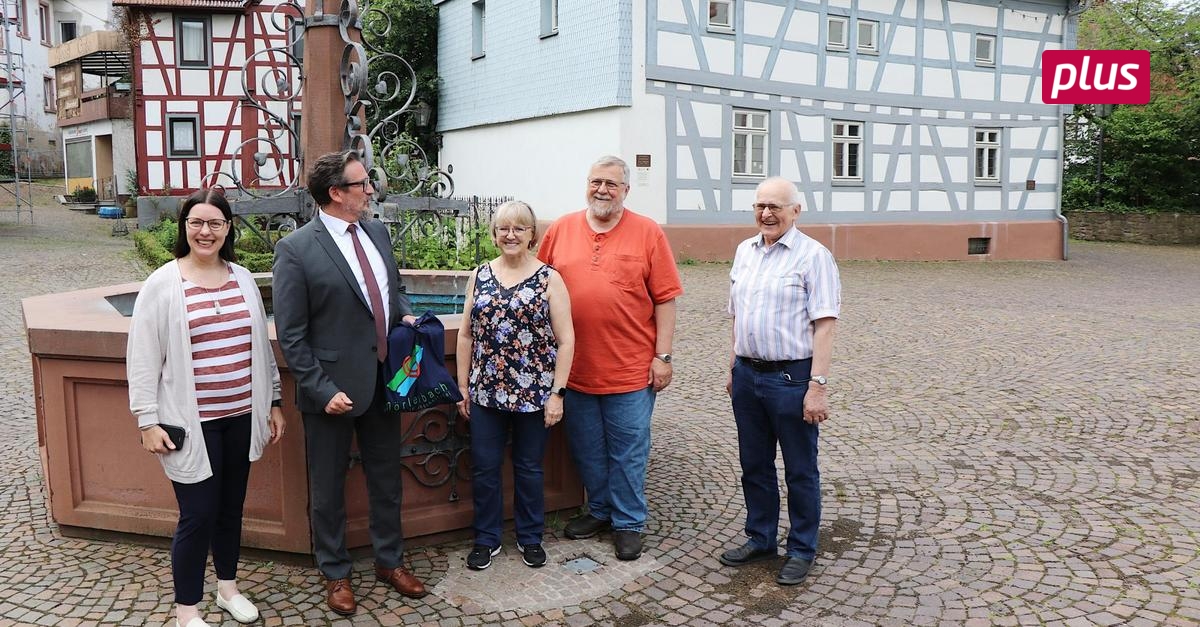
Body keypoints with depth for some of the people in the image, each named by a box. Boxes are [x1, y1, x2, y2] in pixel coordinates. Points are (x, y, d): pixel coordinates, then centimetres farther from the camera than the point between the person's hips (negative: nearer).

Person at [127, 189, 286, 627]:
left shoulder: (243, 279, 6)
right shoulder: (162, 284, -7)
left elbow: (261, 347, 12)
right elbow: (143, 359, -6)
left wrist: (273, 402, 12)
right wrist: (148, 422, -8)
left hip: (241, 417, 4)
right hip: (191, 422, -4)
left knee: (231, 507, 16)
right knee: (198, 515, 1)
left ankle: (228, 587, 36)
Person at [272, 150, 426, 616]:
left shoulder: (377, 231, 4)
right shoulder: (296, 250, -15)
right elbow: (291, 336, -13)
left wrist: (405, 315, -3)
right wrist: (323, 391, -17)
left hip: (385, 380, 6)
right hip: (334, 388, -5)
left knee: (387, 479, 18)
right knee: (328, 488, 13)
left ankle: (390, 560, 37)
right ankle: (335, 573, 32)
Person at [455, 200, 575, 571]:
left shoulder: (549, 279, -5)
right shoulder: (479, 276, 5)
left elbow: (565, 340, -6)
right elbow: (466, 335, 9)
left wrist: (556, 392, -10)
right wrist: (463, 386, 6)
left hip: (533, 394, -2)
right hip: (486, 392, 3)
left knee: (529, 468, 11)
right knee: (483, 468, 8)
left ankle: (530, 538, 30)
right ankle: (486, 539, 27)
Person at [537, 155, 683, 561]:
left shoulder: (647, 233, -2)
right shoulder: (561, 230, 5)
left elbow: (665, 299, -3)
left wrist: (662, 356, -6)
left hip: (631, 369, -3)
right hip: (574, 367, 3)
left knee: (628, 452, 7)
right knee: (587, 449, 16)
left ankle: (628, 523, 22)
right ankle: (599, 510, 35)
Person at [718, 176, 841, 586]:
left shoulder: (813, 256, -10)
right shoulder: (744, 251, 10)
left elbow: (824, 325, -14)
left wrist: (818, 385, -19)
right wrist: (734, 367, 16)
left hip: (791, 377, -6)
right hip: (747, 374, 6)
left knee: (800, 471, 7)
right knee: (754, 464, 16)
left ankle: (802, 551, 22)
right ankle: (761, 539, 33)